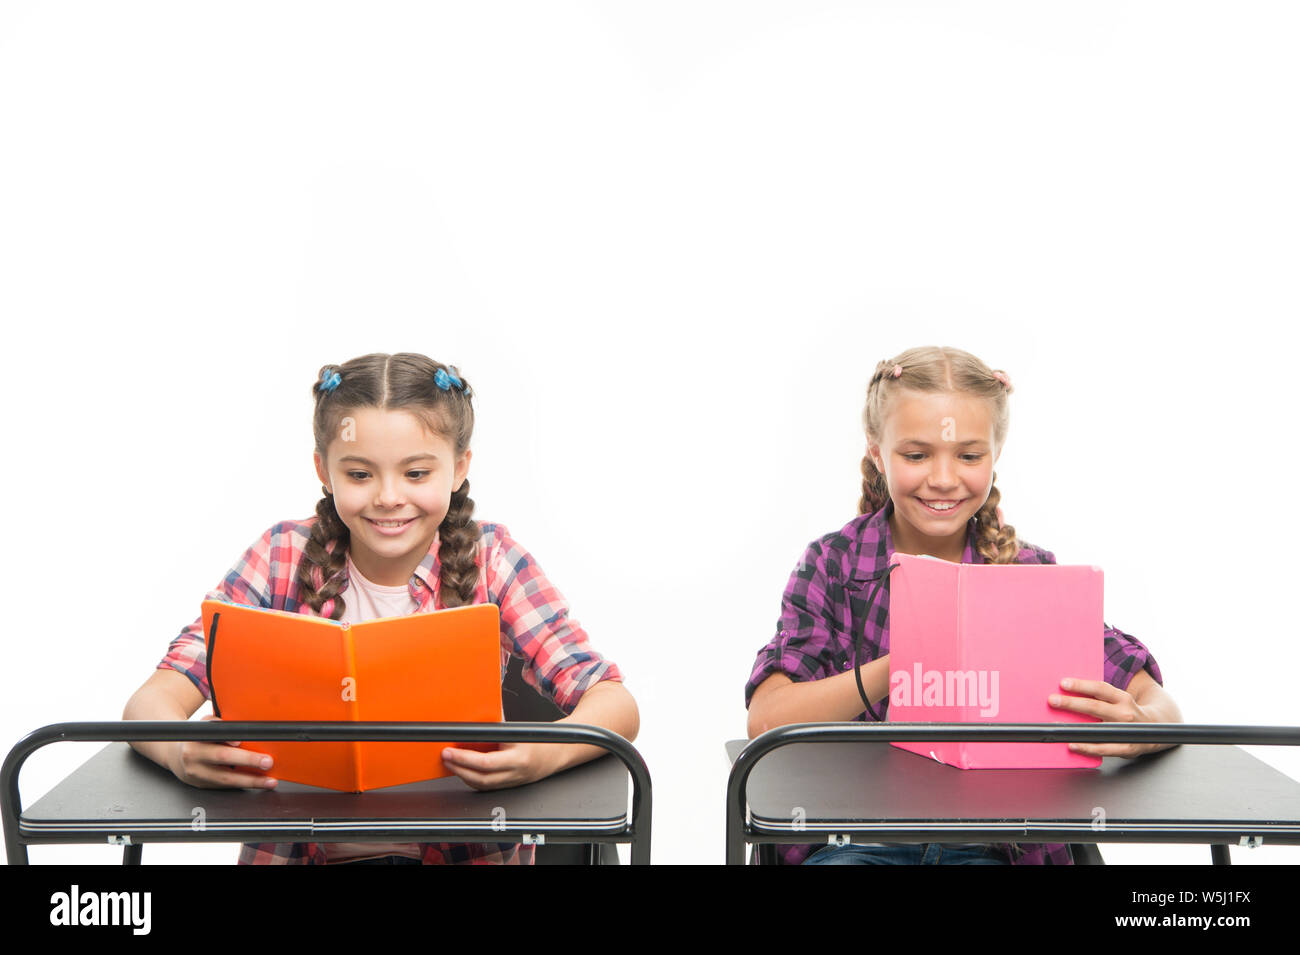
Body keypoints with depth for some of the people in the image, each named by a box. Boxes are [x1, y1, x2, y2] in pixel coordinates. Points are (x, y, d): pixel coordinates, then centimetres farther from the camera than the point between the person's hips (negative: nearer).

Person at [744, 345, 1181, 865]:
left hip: (993, 845, 2)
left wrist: (1137, 728, -28)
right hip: (856, 838, -2)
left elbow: (1163, 708, -3)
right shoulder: (833, 564, 2)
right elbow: (767, 722, -11)